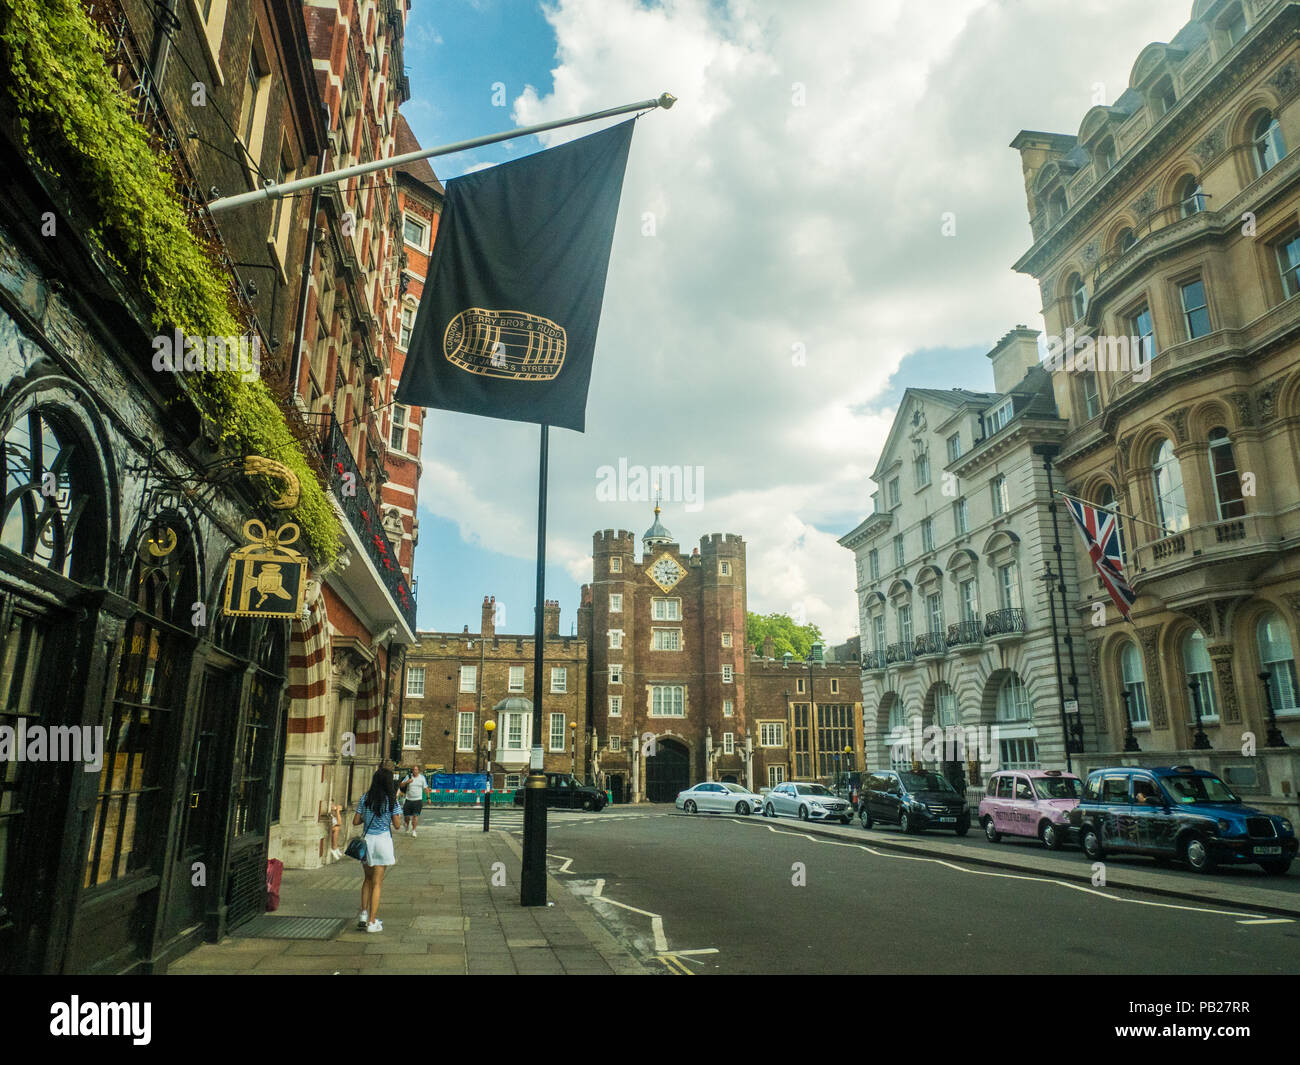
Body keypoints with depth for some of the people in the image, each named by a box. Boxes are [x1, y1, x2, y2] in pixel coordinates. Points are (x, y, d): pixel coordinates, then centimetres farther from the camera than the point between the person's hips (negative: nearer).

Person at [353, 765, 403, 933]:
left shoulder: (365, 798, -1)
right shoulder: (391, 800, -9)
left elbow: (355, 821, 1)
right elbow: (397, 825, -8)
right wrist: (397, 811, 7)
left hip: (367, 840, 3)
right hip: (383, 840, -3)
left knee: (368, 879, 22)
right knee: (377, 883, 5)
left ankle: (363, 913, 13)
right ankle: (372, 922, 7)